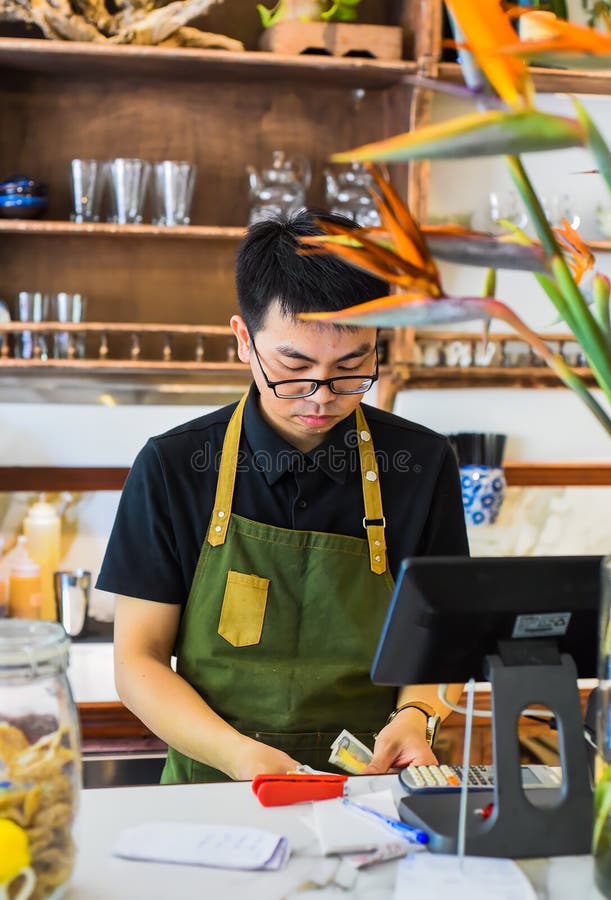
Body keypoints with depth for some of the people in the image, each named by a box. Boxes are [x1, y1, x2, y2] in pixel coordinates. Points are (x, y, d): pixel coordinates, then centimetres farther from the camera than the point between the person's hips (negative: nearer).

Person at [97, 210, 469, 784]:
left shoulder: (423, 463, 1)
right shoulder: (171, 467, -2)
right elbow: (137, 660, 0)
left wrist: (415, 716, -11)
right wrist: (240, 755, -16)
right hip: (215, 785, -3)